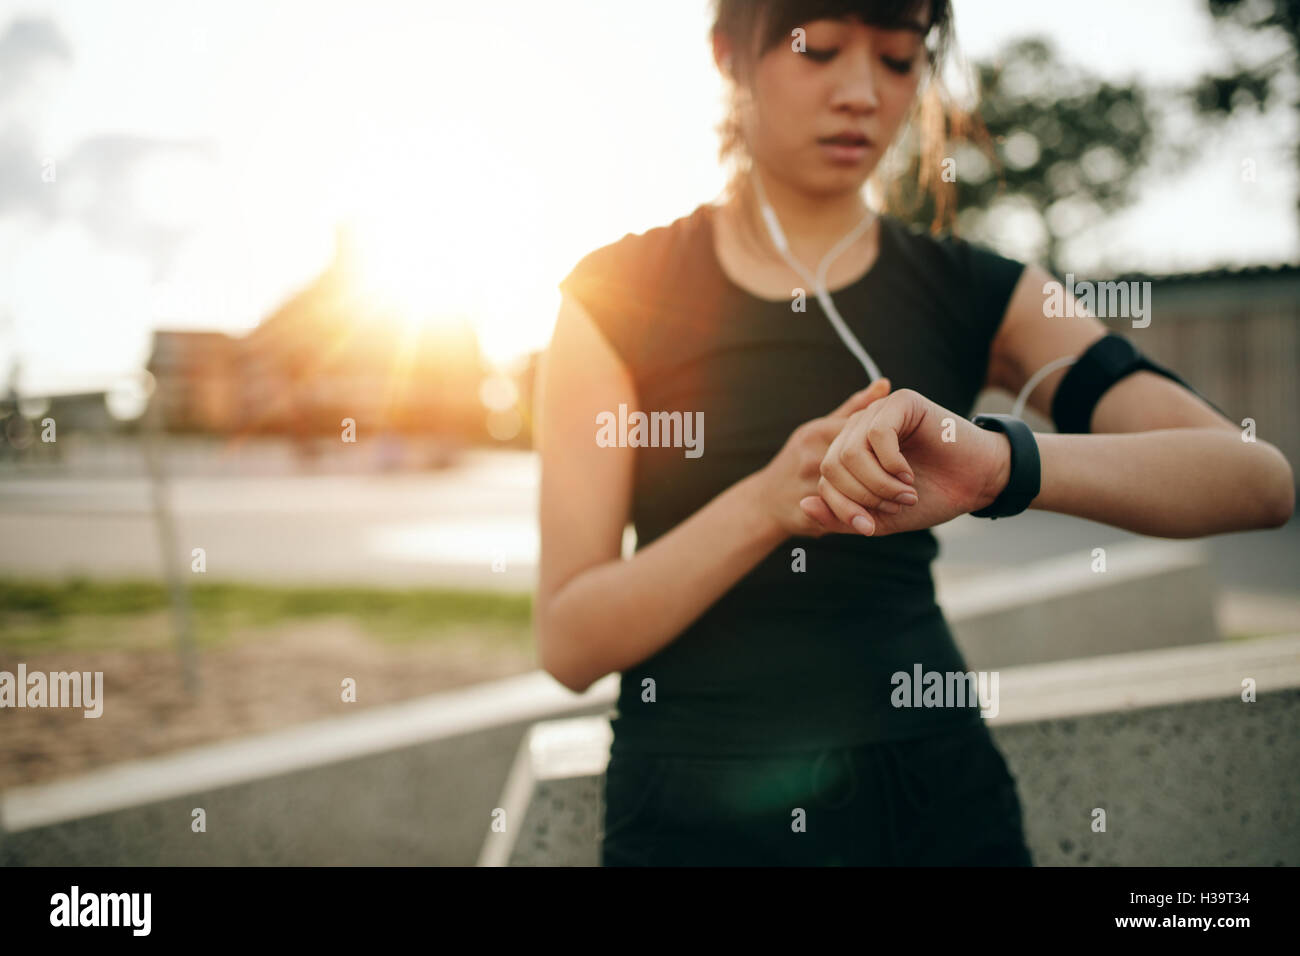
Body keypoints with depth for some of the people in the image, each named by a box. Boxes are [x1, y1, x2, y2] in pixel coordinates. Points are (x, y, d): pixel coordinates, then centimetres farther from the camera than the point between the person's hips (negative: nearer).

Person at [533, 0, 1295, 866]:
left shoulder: (974, 295, 0)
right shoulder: (618, 295, -5)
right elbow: (570, 642, -11)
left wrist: (1001, 463, -31)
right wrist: (767, 504, -28)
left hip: (936, 792, 2)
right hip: (697, 809, -1)